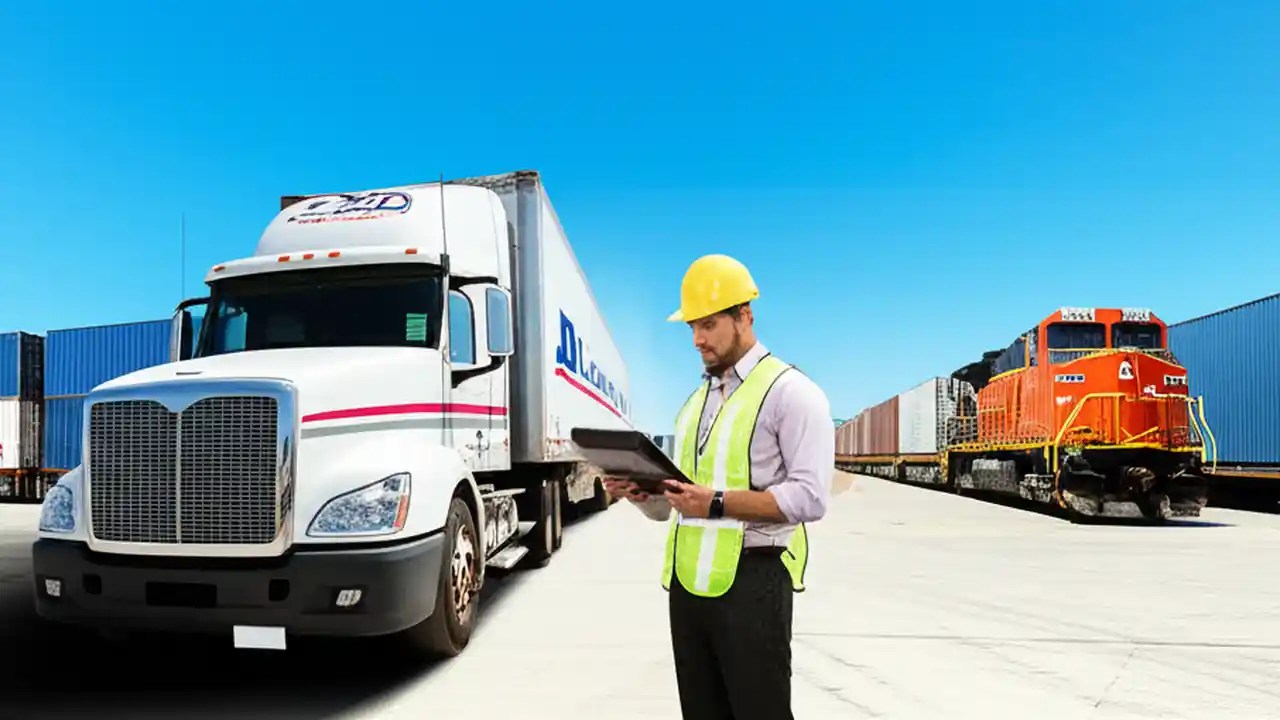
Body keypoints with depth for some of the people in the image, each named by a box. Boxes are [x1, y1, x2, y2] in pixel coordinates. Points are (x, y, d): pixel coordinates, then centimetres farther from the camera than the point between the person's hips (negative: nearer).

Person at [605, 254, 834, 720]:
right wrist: (641, 493, -3)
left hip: (751, 581, -7)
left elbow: (810, 498, -17)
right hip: (688, 582, 7)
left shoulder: (790, 391, -7)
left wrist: (718, 503, -24)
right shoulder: (695, 401, 17)